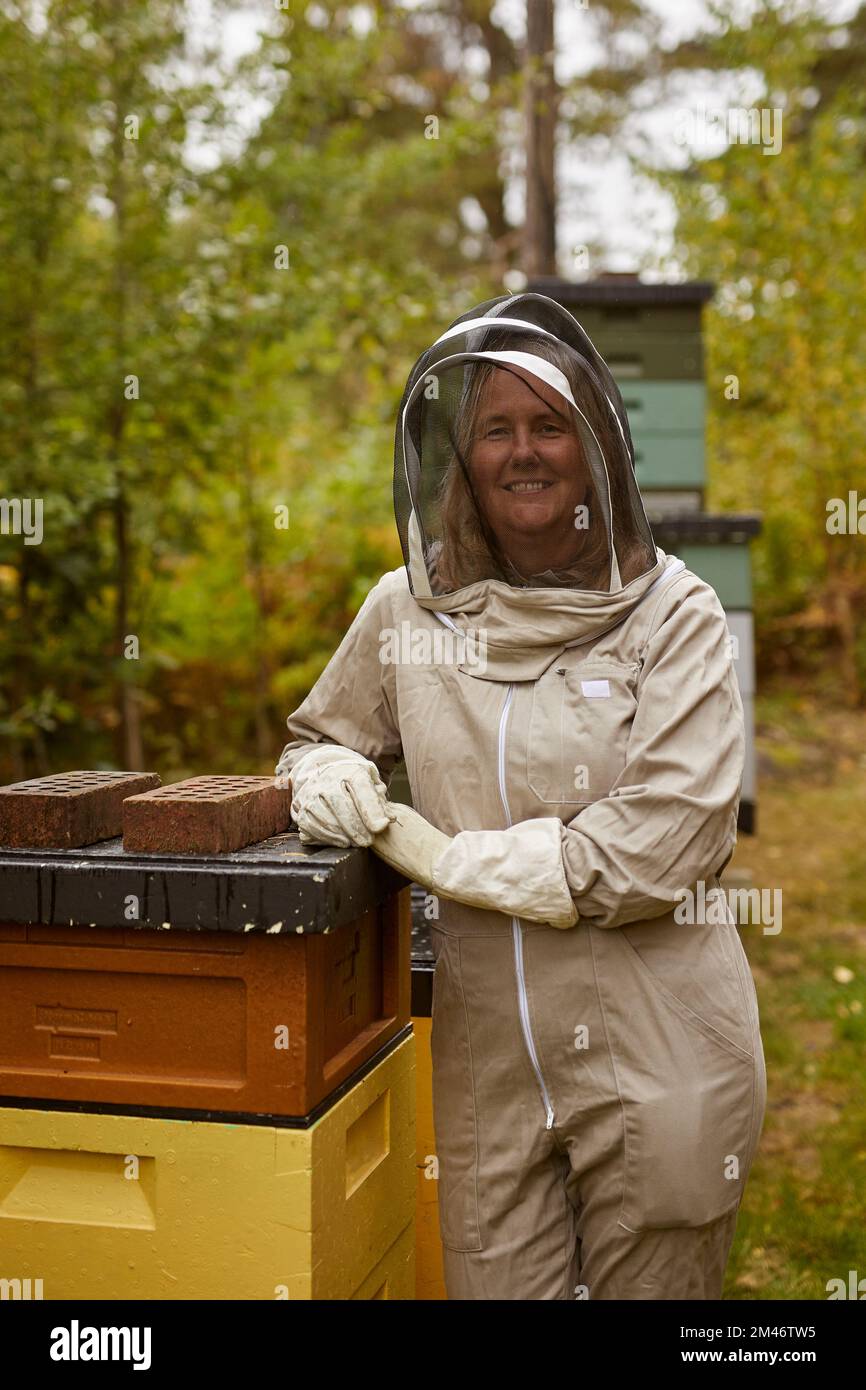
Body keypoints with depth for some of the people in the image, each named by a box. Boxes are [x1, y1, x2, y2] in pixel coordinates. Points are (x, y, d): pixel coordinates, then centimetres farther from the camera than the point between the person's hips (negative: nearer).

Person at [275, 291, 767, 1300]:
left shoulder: (671, 613, -8)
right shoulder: (409, 608, 2)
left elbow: (668, 846, -18)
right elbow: (317, 735, 19)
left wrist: (441, 856, -14)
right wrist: (332, 776, -6)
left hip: (655, 1059, -2)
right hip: (486, 1056, 3)